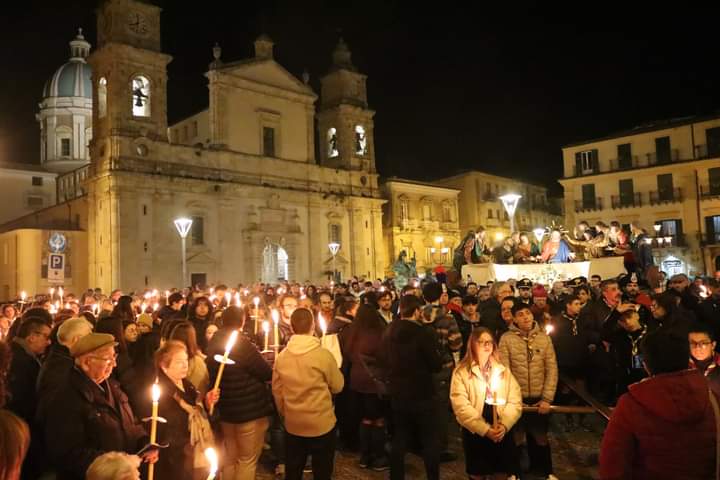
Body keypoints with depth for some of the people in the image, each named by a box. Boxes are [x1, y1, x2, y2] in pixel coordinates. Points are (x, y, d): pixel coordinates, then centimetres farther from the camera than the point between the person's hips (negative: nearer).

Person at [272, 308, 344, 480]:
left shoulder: (282, 356, -7)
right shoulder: (323, 354, -19)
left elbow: (276, 390, 4)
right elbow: (337, 386, -6)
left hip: (292, 425, 4)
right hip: (322, 424, -3)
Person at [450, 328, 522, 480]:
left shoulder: (503, 370, 7)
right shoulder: (461, 372, -5)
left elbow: (515, 401, 0)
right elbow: (461, 406, -13)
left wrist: (504, 425, -15)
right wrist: (485, 429, -18)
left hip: (502, 433, 3)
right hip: (475, 433, -3)